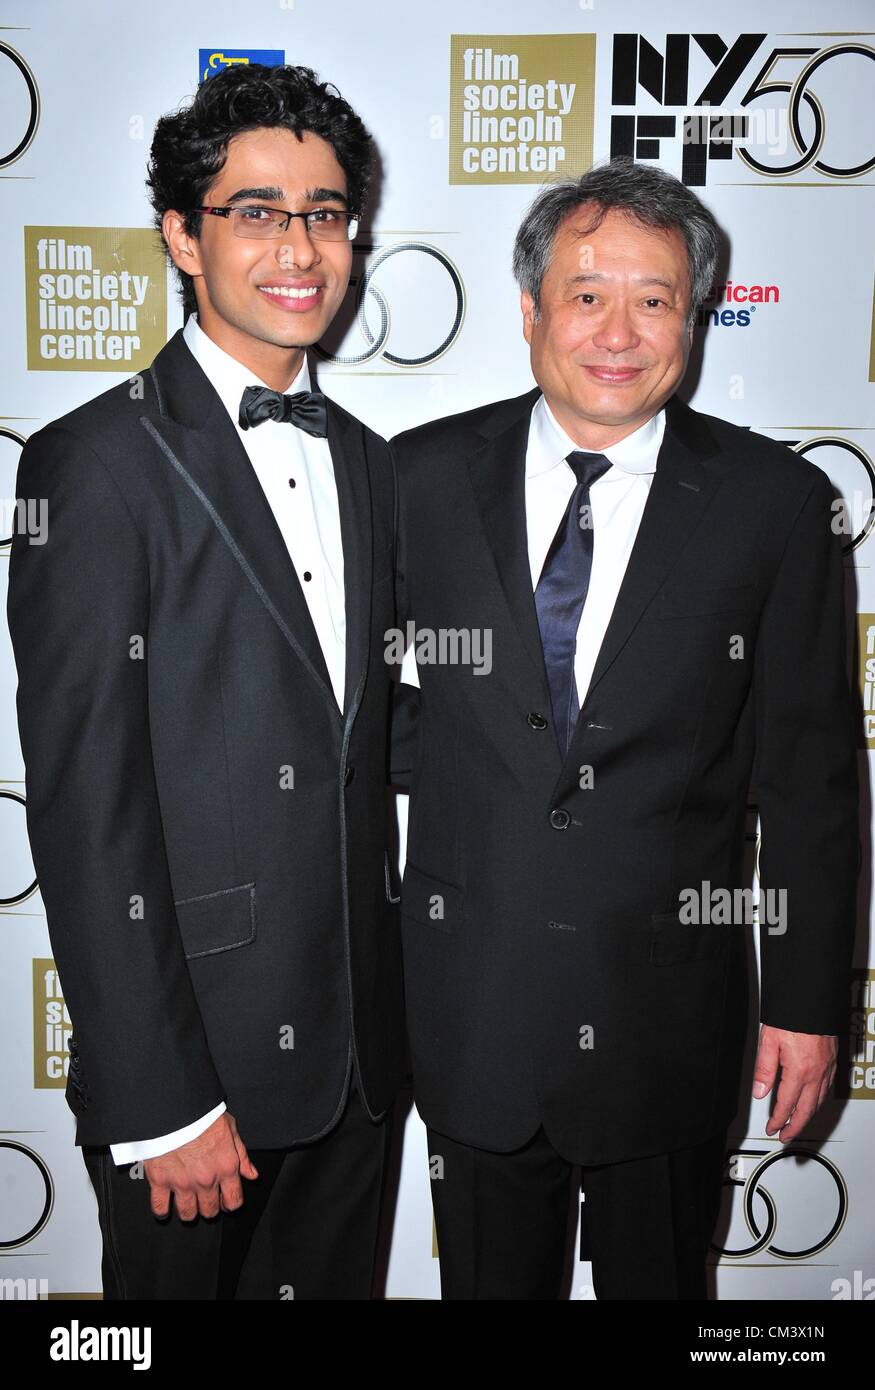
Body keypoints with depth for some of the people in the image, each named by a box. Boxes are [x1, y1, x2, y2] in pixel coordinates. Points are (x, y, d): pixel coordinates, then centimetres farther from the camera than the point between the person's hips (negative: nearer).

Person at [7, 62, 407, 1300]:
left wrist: (391, 1001, 11)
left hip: (359, 1054, 6)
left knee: (334, 1281, 21)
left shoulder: (365, 460, 8)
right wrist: (161, 1103, -16)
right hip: (194, 1058, -6)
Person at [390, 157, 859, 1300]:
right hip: (469, 1001, 1)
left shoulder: (778, 501, -6)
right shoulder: (425, 476, -3)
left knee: (661, 1280, 21)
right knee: (488, 1279, 21)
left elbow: (812, 773, -3)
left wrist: (808, 1000, -1)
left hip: (670, 1018, -1)